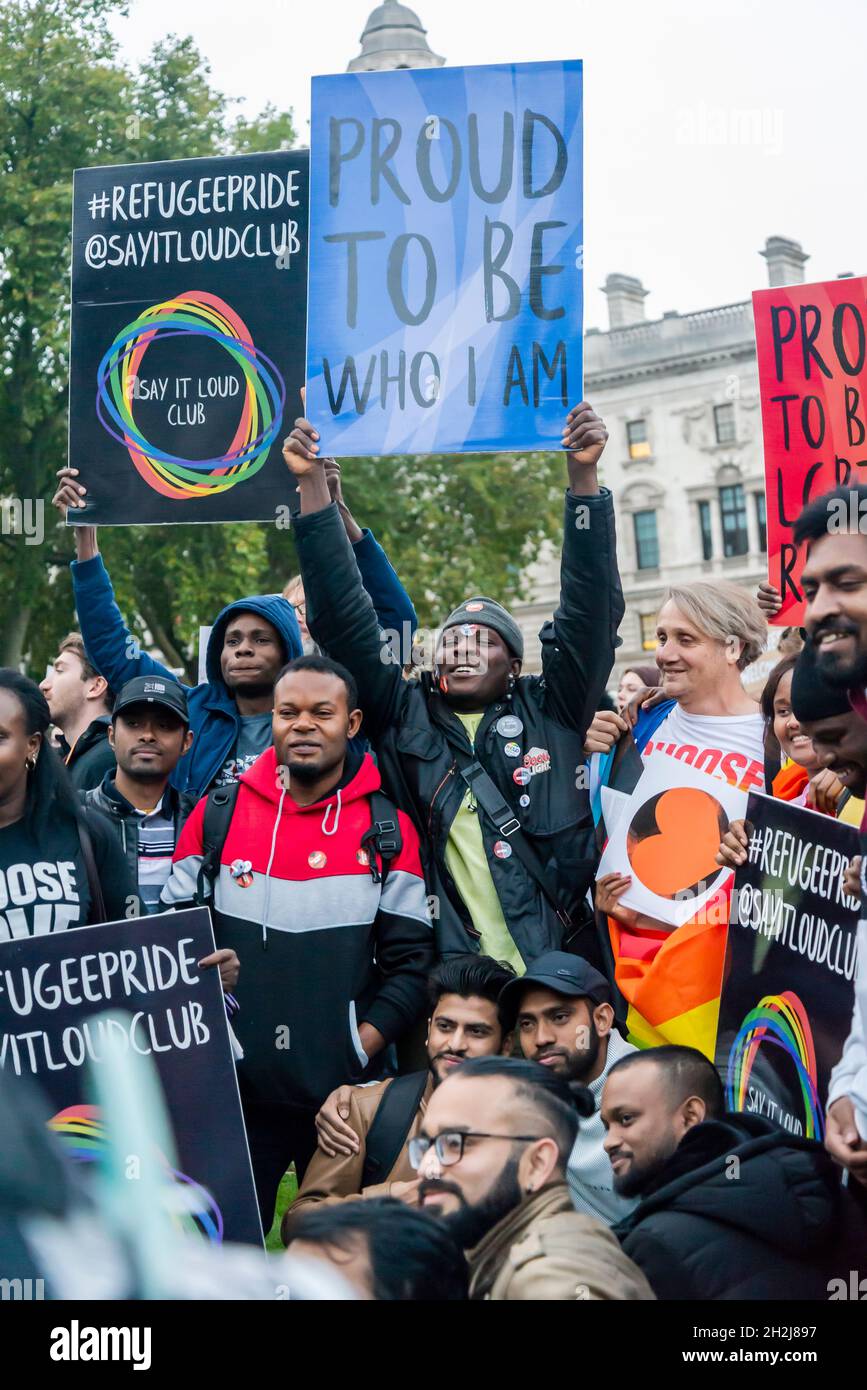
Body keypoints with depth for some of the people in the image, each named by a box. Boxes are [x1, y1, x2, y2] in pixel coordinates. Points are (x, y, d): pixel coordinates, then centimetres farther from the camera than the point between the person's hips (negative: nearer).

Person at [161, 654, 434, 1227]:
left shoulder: (388, 831, 2)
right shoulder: (216, 815, 5)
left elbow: (410, 959, 1)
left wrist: (363, 1046, -9)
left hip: (344, 1095, 0)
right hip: (233, 1089, 1)